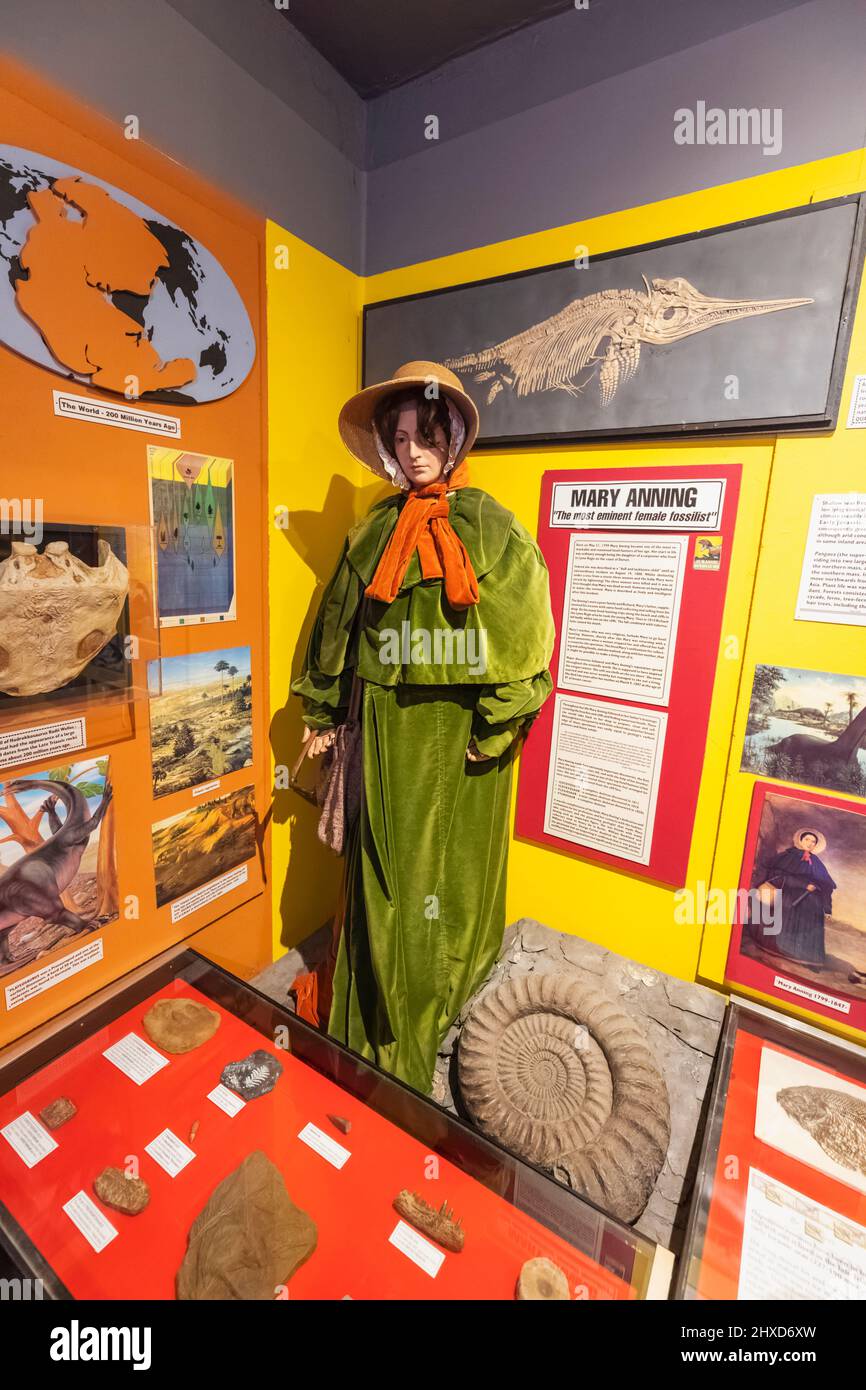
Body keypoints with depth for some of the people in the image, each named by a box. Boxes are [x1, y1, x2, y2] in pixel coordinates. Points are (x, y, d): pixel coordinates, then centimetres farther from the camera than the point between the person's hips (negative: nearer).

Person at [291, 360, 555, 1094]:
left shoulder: (491, 527, -4)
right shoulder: (373, 532, 8)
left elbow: (525, 633, -8)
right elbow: (338, 626, 13)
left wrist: (497, 727, -12)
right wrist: (325, 711, 13)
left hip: (460, 730, -3)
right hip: (387, 728, 4)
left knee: (454, 870, 10)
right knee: (385, 873, 13)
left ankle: (451, 1022, 33)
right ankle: (384, 1029, 36)